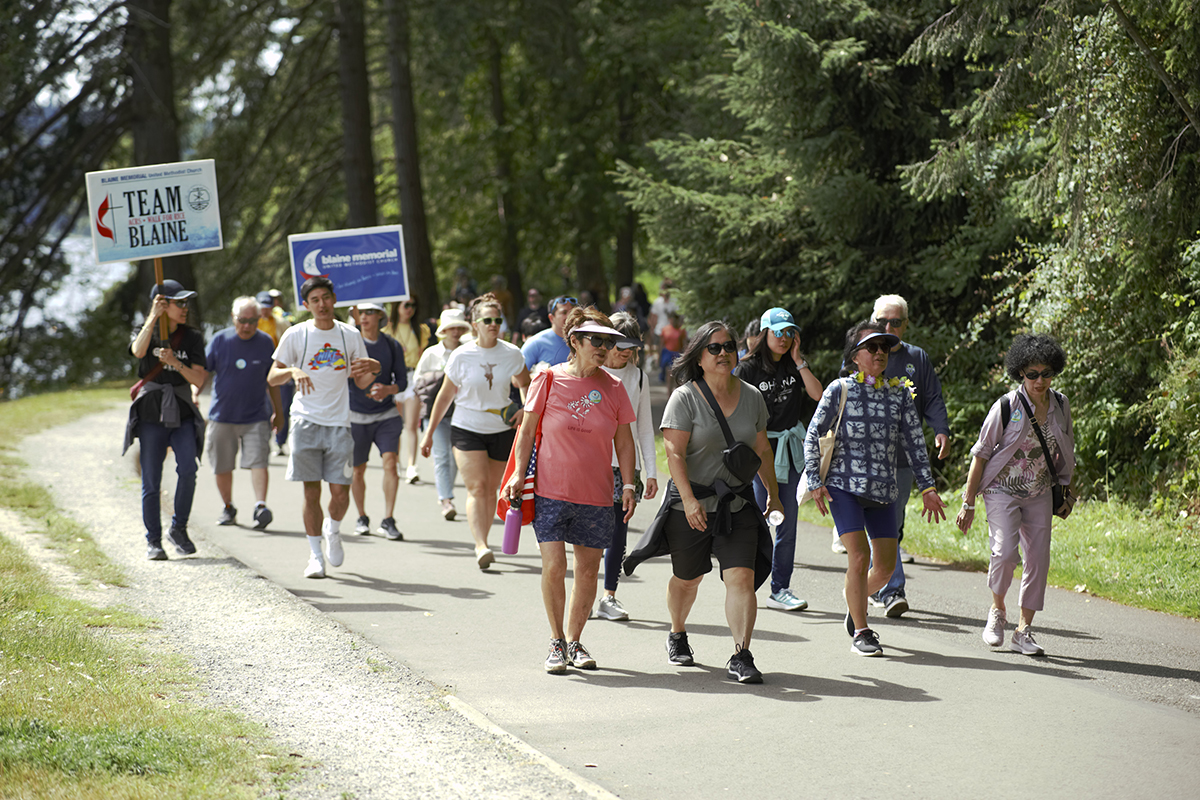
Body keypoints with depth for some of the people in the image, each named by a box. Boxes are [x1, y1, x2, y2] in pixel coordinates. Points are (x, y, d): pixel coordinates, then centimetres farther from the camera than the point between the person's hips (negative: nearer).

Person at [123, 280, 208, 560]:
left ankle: (178, 528, -1)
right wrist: (154, 317, -27)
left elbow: (199, 379, -2)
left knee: (188, 469, -19)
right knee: (151, 482, -1)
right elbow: (139, 351, -22)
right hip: (151, 415, -1)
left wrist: (175, 362, -18)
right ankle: (153, 541, 10)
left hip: (182, 415, 1)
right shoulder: (146, 332, 3)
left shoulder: (192, 337, 7)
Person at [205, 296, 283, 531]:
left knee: (258, 461, -16)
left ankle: (260, 506, -24)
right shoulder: (220, 340, -1)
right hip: (222, 415, 1)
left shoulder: (265, 343, 2)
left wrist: (278, 412, 18)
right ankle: (228, 508, 26)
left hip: (256, 416, -1)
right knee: (222, 466, 8)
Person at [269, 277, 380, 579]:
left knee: (340, 491, -4)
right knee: (311, 491, -3)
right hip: (305, 421, -1)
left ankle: (333, 530, 28)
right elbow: (272, 378, 1)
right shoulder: (296, 335, 1)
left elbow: (361, 383, 11)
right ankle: (315, 555, 7)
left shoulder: (350, 335, 7)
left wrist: (373, 369, -12)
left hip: (338, 423, 1)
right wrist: (293, 372, -20)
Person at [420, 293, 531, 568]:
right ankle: (481, 547, -25)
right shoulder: (461, 356, -7)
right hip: (467, 429, -2)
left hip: (502, 429, 2)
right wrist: (429, 433, 4)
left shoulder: (511, 354, -2)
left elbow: (526, 386, 15)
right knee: (477, 487, -16)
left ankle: (481, 544, 21)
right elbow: (445, 396, 2)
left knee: (490, 490, 8)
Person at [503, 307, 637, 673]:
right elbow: (528, 429, 2)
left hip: (596, 495, 3)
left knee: (588, 570, 6)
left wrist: (628, 485, 5)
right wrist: (519, 475, -4)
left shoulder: (613, 388, 4)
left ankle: (575, 641, 21)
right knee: (553, 566, -11)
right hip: (551, 491, -3)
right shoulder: (549, 380, -3)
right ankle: (556, 642, 4)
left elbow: (623, 439, 11)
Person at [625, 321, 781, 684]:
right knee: (687, 579, 14)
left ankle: (741, 657, -15)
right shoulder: (685, 398, -10)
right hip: (691, 504, -2)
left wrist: (773, 493, 23)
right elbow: (675, 452, -17)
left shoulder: (751, 397, 5)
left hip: (738, 503, 3)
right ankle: (678, 636, 42)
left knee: (742, 577, -13)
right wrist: (689, 500, -27)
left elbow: (762, 450, 18)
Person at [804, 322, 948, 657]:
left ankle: (856, 601, 38)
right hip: (844, 486, -4)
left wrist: (927, 487, 6)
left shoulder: (899, 392, 7)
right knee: (860, 556, -15)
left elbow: (914, 441, 10)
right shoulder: (840, 390, -3)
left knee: (886, 565, 6)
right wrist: (816, 482, -8)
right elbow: (813, 436, -1)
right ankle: (860, 633, -3)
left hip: (883, 489, 4)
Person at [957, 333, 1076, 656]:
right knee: (1005, 551, -21)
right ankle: (997, 609, 6)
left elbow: (1066, 452, 17)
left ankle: (1024, 631, 8)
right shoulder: (1007, 407, -13)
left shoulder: (1060, 405, 0)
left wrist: (1066, 490, 20)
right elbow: (981, 453, -8)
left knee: (1038, 560, -1)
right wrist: (968, 502, -8)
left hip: (1040, 494, 5)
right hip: (1003, 490, -4)